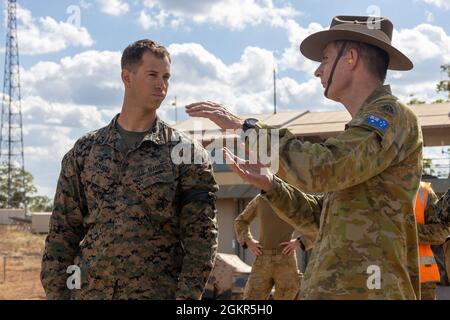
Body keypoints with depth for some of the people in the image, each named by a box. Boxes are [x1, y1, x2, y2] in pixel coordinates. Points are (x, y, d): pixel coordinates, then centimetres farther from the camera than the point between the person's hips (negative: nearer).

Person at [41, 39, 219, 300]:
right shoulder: (84, 151, 8)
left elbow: (201, 236, -5)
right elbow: (63, 233, 8)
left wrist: (186, 297, -14)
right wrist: (56, 293, 0)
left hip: (159, 292, -2)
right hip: (89, 291, 2)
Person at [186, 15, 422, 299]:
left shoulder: (393, 115, -8)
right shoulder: (365, 128, 22)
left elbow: (322, 170, -24)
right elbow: (320, 219, 22)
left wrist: (248, 127, -14)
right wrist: (270, 183, 9)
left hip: (362, 291, -9)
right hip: (331, 288, 9)